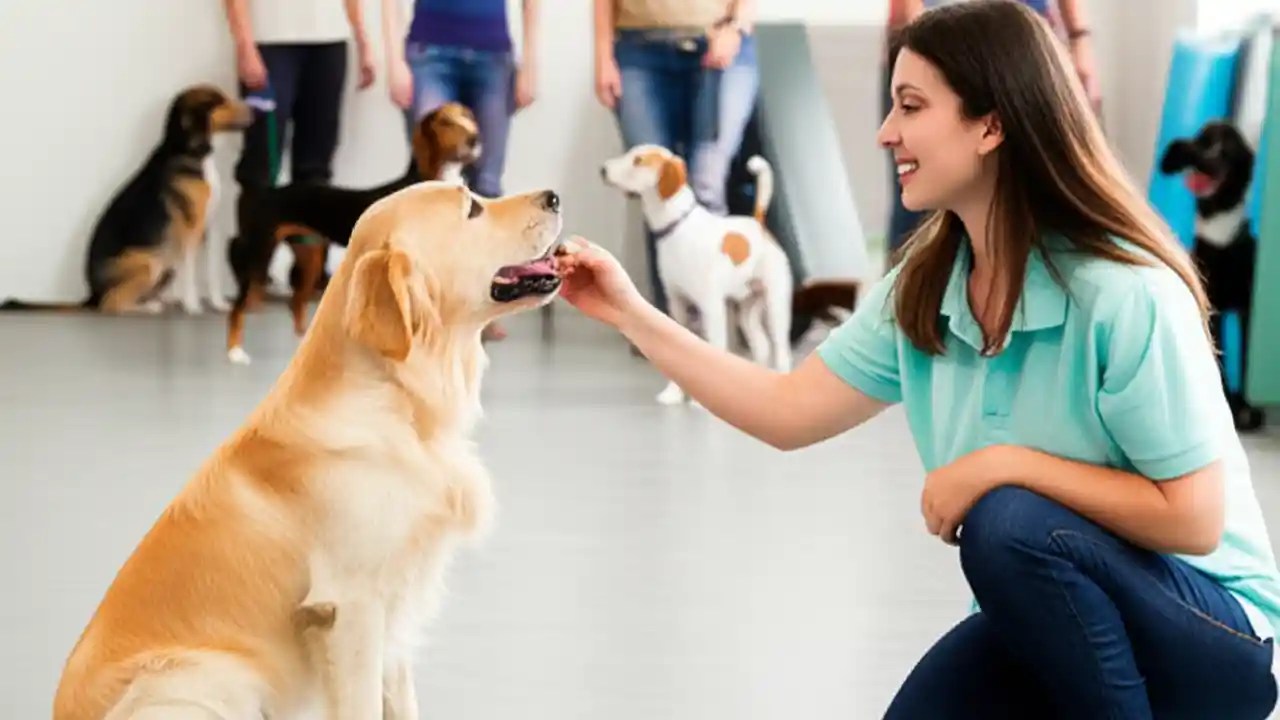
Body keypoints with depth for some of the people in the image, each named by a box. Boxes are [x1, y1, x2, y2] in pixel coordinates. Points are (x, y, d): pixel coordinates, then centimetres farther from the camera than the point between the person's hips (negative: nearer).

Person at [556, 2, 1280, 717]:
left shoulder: (1126, 295, -25)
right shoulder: (922, 290, -2)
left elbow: (1192, 518, -25)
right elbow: (788, 411, 2)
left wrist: (1007, 465, -25)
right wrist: (631, 314, -1)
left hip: (1212, 630, -7)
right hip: (1054, 619, 7)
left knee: (1010, 523, -32)